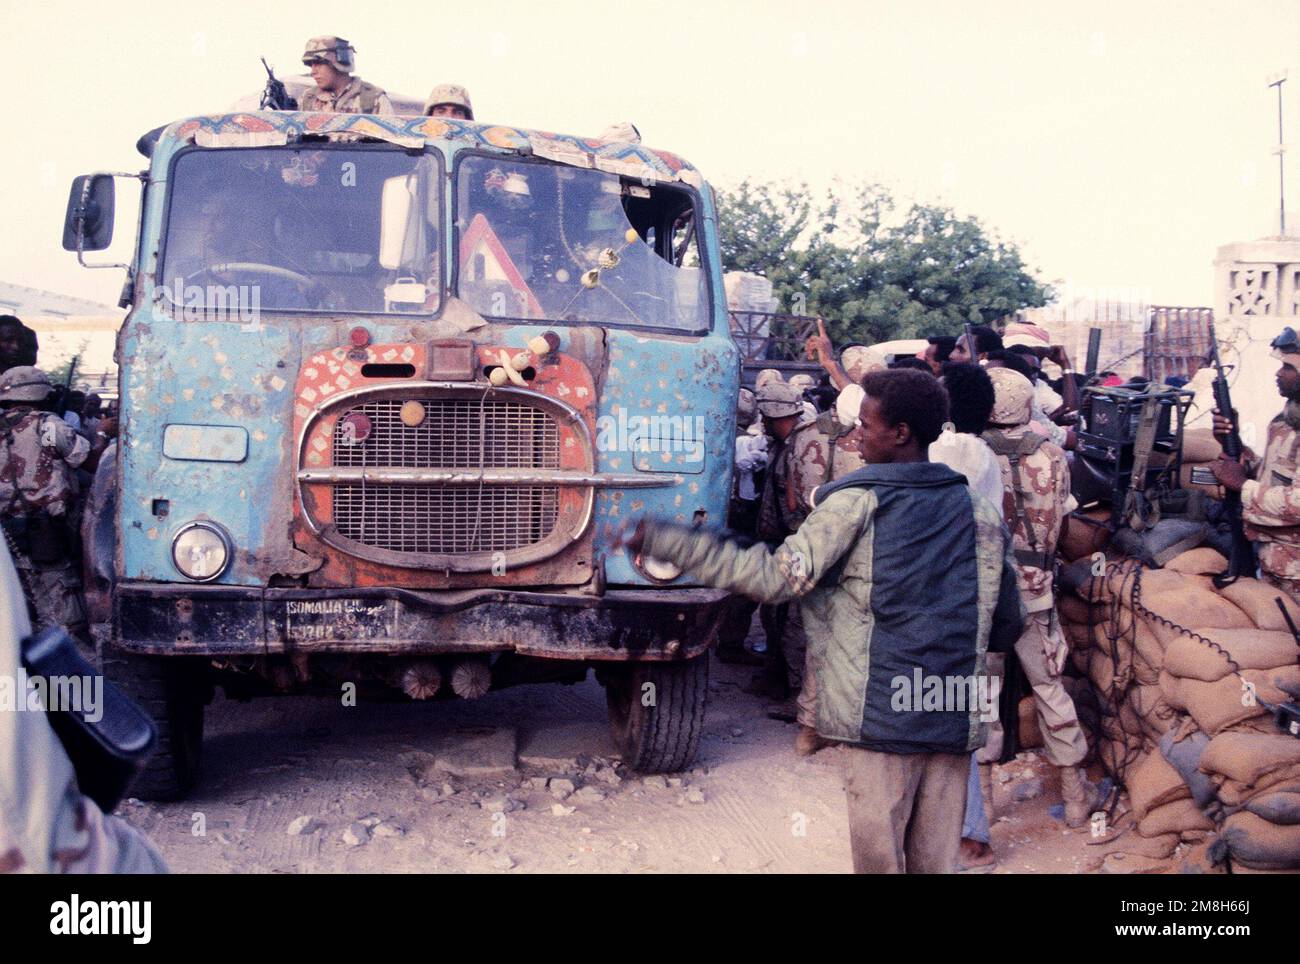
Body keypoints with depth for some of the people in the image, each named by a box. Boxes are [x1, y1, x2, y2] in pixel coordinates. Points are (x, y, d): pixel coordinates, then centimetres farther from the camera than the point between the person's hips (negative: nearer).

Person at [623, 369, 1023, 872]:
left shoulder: (857, 502, -7)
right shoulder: (979, 510, 7)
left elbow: (776, 577, -11)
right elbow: (1006, 625, 10)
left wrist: (662, 541, -6)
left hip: (881, 715, -4)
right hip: (957, 719, 4)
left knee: (878, 856, 5)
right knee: (935, 860, 11)